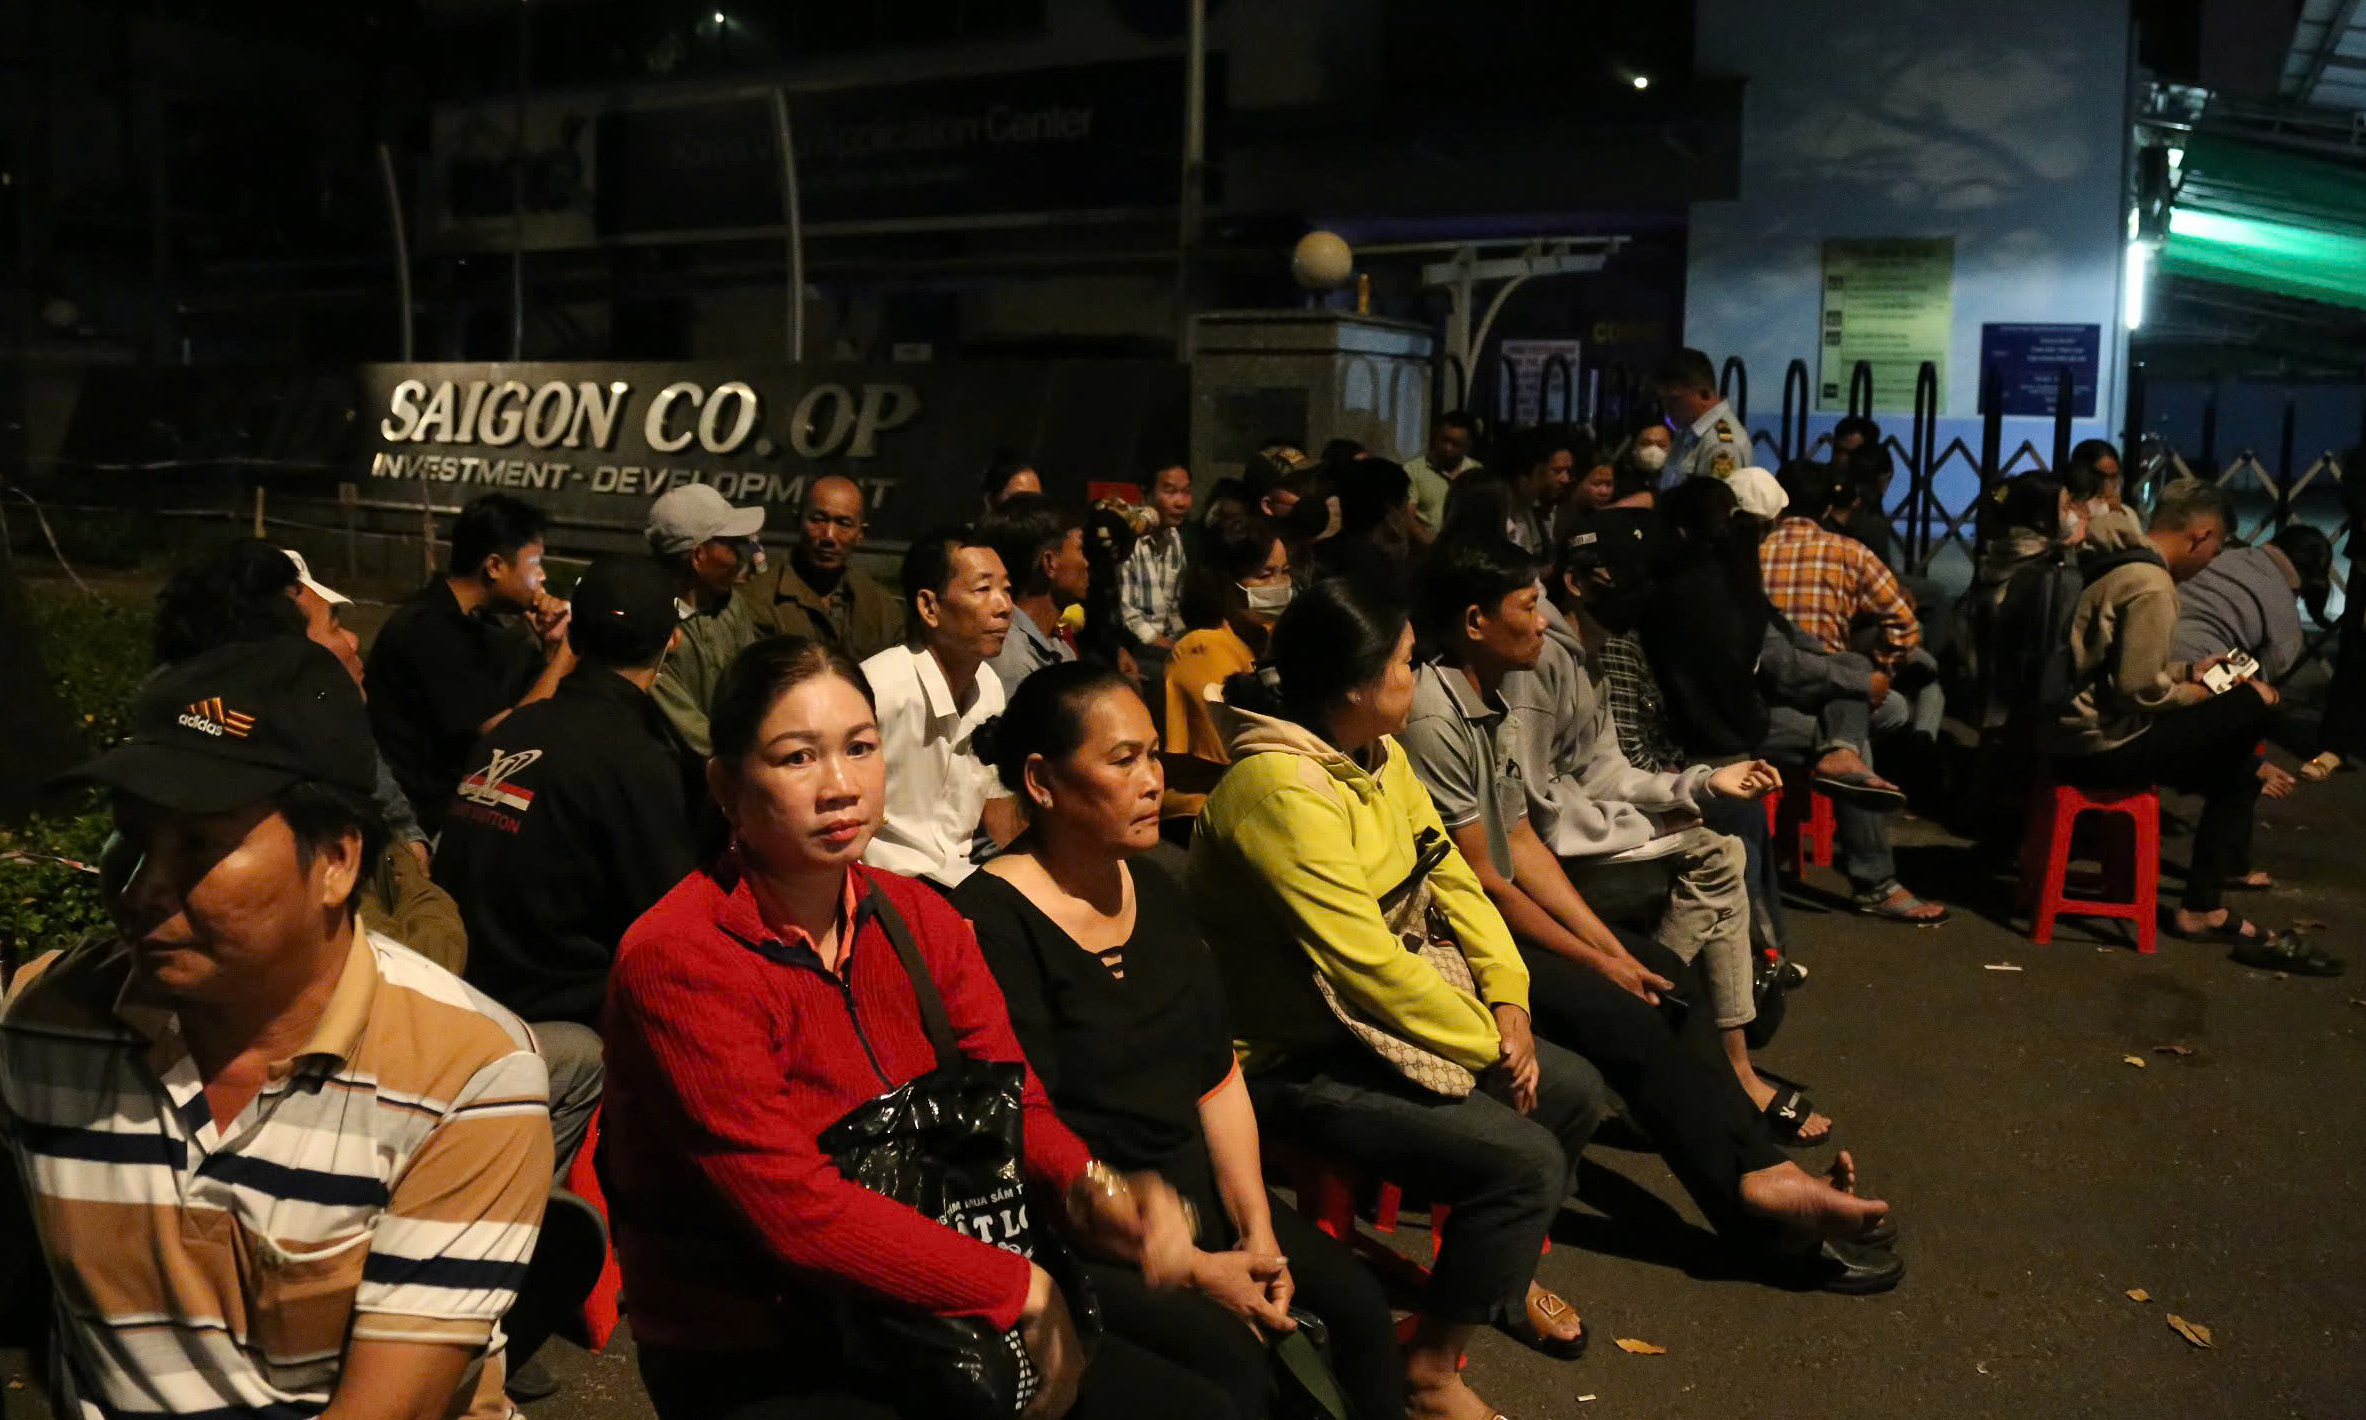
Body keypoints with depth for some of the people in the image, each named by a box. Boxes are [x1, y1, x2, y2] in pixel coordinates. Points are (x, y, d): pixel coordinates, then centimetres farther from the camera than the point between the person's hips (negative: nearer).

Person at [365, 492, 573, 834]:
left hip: (461, 777, 8)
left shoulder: (468, 617, 5)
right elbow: (507, 735, -22)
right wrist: (568, 651, -15)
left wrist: (552, 643, -5)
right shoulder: (430, 630, -20)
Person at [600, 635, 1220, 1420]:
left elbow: (1012, 1104, -4)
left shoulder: (920, 918, 1)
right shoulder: (674, 962, -21)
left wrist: (1091, 1187, -26)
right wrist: (1019, 1287, -20)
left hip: (915, 1310, 7)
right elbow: (796, 1208, -25)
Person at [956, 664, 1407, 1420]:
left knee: (1358, 1300, -4)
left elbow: (1218, 1076, 7)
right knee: (1227, 1352, -24)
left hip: (1191, 1183, 7)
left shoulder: (1154, 890, 7)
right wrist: (1195, 1270, -19)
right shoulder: (993, 922, -18)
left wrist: (1257, 1231, -4)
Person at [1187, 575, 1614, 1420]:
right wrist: (1488, 1043, -16)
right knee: (1520, 1158, -19)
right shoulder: (1282, 790, -27)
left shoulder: (1377, 755, 3)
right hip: (1295, 1060, -9)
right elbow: (1368, 964, -28)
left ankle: (1502, 1274, 33)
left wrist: (1509, 1004, -8)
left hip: (1368, 1020, 10)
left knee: (1575, 1094, 10)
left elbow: (1451, 879, 5)